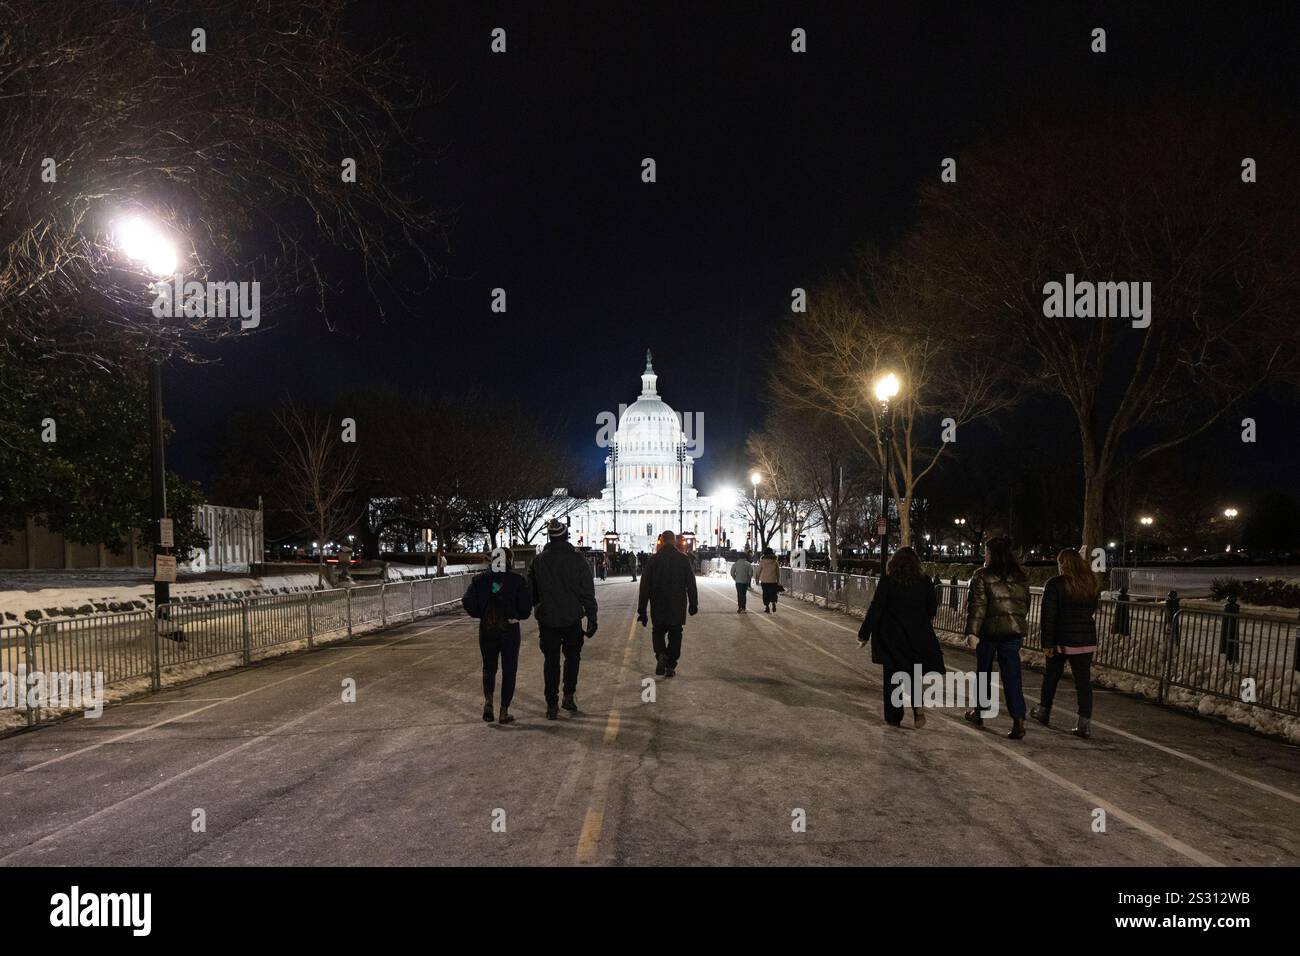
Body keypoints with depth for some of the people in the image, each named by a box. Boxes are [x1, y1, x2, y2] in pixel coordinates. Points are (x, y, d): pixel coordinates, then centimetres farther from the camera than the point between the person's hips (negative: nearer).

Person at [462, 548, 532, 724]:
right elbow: (526, 606, -11)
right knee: (509, 670, 8)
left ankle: (488, 700, -5)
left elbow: (467, 602, -5)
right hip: (510, 629, -2)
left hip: (486, 629, 2)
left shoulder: (480, 579, -1)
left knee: (489, 667, 18)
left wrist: (481, 615, 11)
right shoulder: (517, 580, -7)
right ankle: (504, 711, 8)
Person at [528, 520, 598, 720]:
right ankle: (568, 696, 11)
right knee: (572, 657, 18)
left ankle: (552, 705, 6)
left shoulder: (538, 561, 0)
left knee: (551, 661, 7)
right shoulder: (577, 559, -6)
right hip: (572, 619, -1)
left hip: (547, 619, 1)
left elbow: (530, 591, 8)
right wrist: (592, 618, -3)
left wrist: (537, 609, 23)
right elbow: (588, 592, -7)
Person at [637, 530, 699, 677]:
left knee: (658, 632, 17)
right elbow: (691, 584, 0)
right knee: (675, 635, 11)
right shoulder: (684, 560, -3)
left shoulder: (653, 560, -3)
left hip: (658, 607, 0)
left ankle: (661, 655, -8)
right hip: (678, 608, 0)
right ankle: (670, 665, 10)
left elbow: (644, 587, -3)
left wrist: (641, 610, 2)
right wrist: (693, 604, 9)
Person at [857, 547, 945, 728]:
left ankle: (894, 718, 15)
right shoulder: (924, 581, -2)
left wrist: (864, 634, -4)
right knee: (913, 673, 14)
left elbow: (875, 609, -10)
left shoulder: (887, 581, -10)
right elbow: (933, 606, 9)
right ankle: (917, 707, -11)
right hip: (917, 636, 2)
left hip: (892, 637, -2)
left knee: (892, 678, 10)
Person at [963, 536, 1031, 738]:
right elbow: (1025, 604, 14)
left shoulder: (982, 576, -8)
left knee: (983, 672, 14)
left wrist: (971, 631, -13)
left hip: (989, 630, -3)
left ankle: (979, 712, 29)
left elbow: (977, 606, -13)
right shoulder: (1021, 577, 7)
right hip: (1014, 631, 3)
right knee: (1012, 676, 0)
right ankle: (1018, 721, -11)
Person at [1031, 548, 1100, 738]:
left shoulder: (1054, 584, -12)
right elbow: (1091, 610, 15)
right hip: (1087, 639, 3)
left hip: (1062, 639, -3)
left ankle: (1044, 712, 28)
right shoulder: (1090, 583, 4)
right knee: (1083, 680, 3)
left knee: (1051, 675, 15)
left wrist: (1047, 643, -11)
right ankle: (1085, 724, 0)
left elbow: (1048, 616, -14)